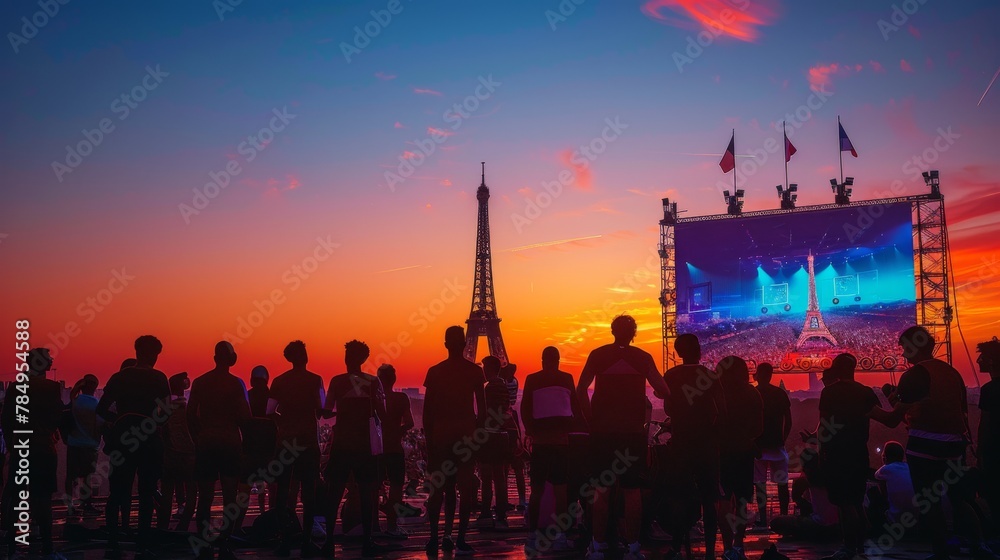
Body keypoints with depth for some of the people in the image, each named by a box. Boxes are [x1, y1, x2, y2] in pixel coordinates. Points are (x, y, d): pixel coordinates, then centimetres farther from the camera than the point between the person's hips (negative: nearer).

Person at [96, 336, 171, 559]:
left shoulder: (120, 377, 6)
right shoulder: (159, 379, -1)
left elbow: (102, 409, 2)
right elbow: (166, 412, -6)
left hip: (123, 438, 2)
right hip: (150, 440, -2)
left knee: (117, 493, 9)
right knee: (146, 494, 4)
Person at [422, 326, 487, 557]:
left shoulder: (434, 371, 4)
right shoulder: (474, 371, 0)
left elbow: (427, 410, 3)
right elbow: (482, 408, -2)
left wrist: (429, 438, 10)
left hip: (440, 433, 2)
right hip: (466, 432, -2)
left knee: (437, 486, 9)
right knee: (466, 487, 1)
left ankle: (434, 539, 7)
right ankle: (460, 541, -4)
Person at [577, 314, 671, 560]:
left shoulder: (598, 355, 2)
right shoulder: (643, 357, 1)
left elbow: (581, 390, -6)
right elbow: (663, 391, -6)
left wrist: (591, 418, 2)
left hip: (603, 429, 0)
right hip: (633, 431, 0)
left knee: (601, 488, 7)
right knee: (632, 489, 6)